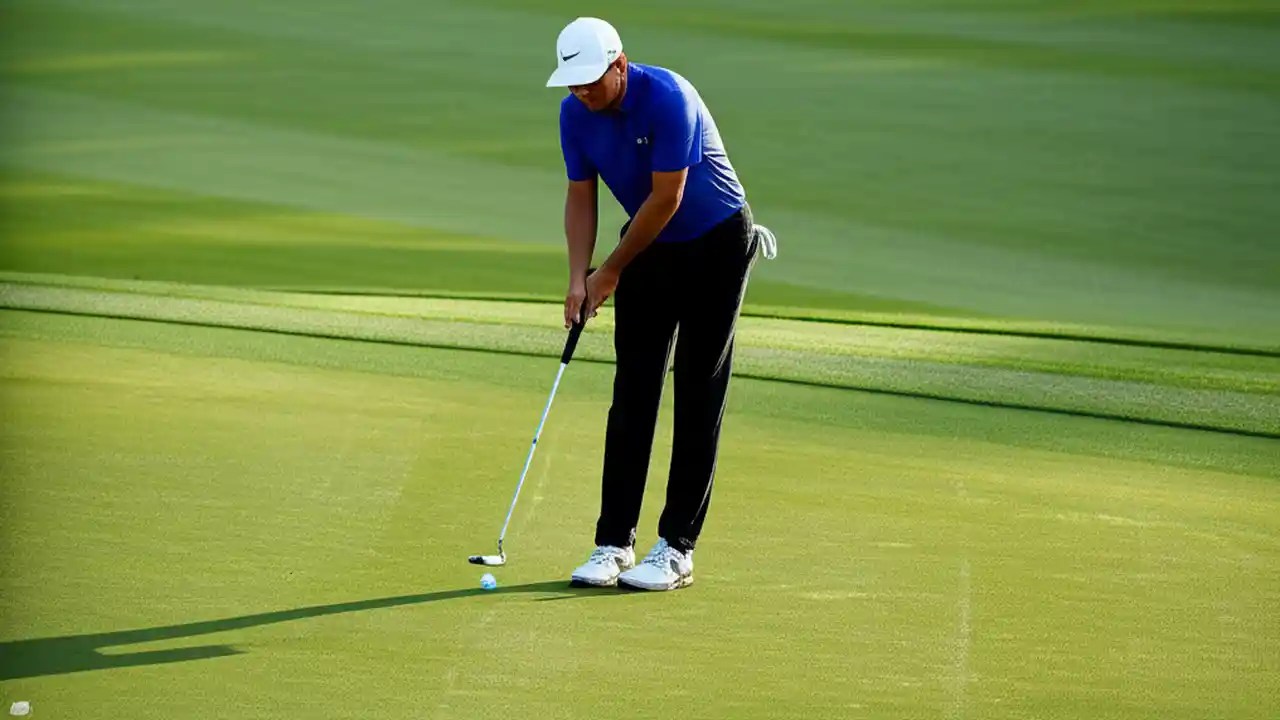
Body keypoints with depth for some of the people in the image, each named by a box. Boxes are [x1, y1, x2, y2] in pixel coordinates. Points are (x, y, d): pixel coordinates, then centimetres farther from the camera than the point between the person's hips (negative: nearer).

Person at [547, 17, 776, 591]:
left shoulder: (668, 98, -28)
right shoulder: (574, 115, -8)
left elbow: (666, 199, -24)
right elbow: (581, 197, 2)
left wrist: (612, 271, -15)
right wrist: (578, 278, -10)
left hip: (716, 245, -6)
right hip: (648, 248, 6)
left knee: (698, 396, -6)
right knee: (632, 394, 1)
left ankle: (677, 547, -3)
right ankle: (614, 543, 2)